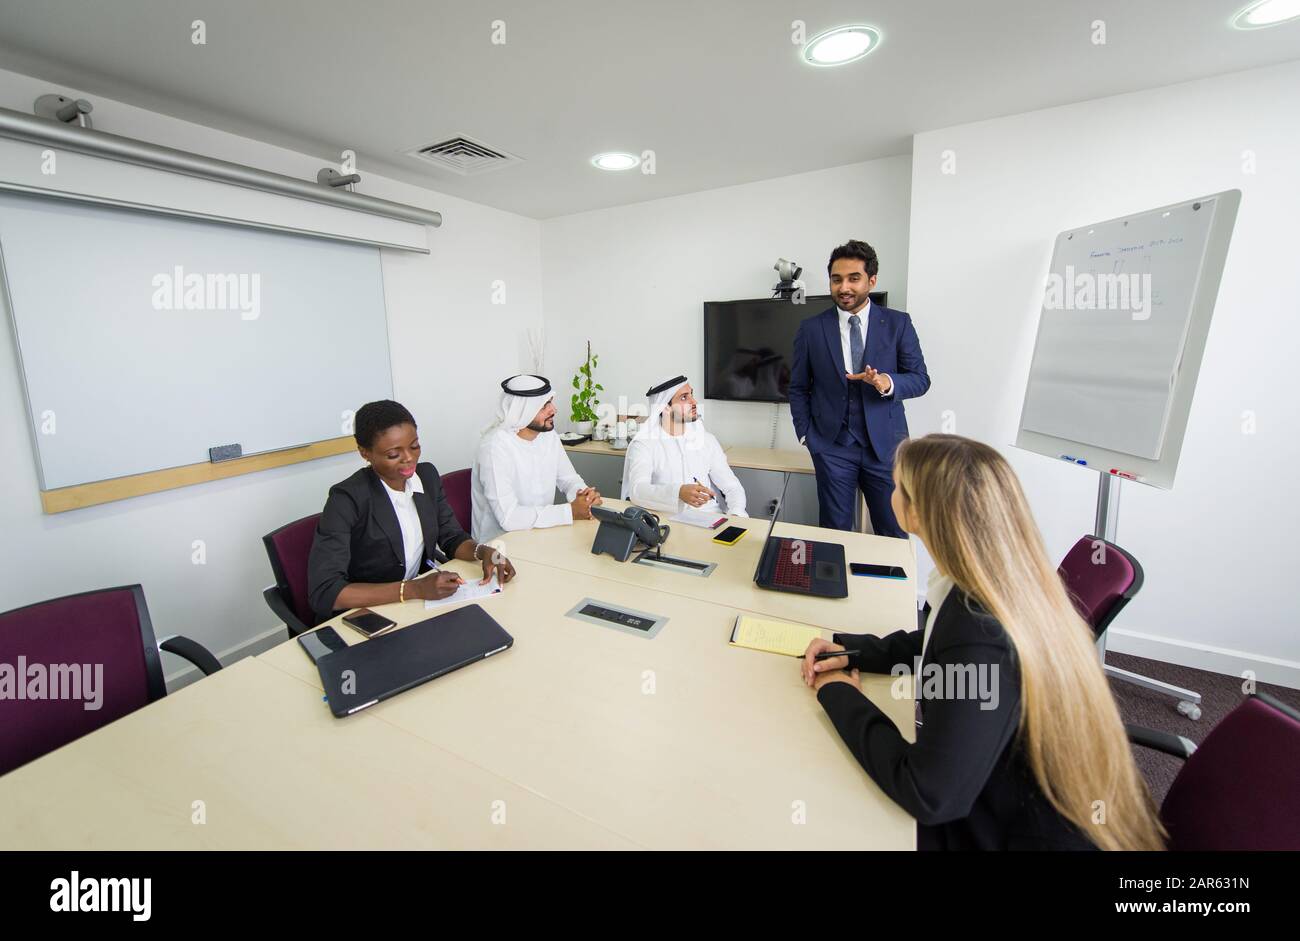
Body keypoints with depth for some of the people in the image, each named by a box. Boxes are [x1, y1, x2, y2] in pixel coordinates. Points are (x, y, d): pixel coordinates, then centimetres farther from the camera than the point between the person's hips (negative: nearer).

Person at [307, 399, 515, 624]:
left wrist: (483, 551, -15)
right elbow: (323, 593, -23)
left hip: (425, 599, 6)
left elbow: (452, 538, 7)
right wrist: (414, 589, -31)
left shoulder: (427, 475, -1)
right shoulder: (347, 498, -18)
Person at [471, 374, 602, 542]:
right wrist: (570, 511, -24)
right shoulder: (495, 447, -22)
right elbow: (509, 517, -29)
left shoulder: (549, 435, 0)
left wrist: (585, 494, -13)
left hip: (540, 532, 7)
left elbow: (568, 478, 10)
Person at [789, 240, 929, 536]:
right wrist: (806, 435, -1)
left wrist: (888, 383, -20)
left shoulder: (898, 323, 1)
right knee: (834, 532, 9)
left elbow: (920, 378, 2)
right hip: (832, 445, 0)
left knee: (893, 533, 7)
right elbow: (798, 388, 7)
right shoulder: (811, 329, 2)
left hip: (885, 443, 0)